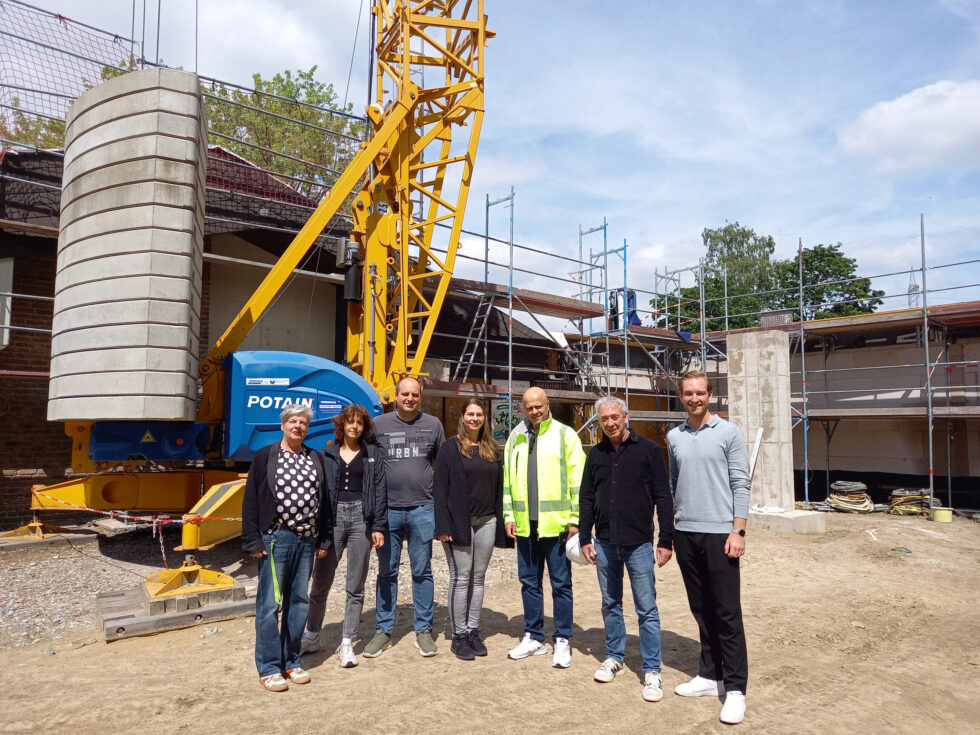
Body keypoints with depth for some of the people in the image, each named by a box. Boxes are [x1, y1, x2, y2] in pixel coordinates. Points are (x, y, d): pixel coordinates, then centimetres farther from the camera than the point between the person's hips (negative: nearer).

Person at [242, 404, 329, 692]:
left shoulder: (316, 459, 11)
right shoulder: (265, 457, -1)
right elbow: (251, 500, -2)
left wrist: (323, 539, 11)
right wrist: (254, 540, -8)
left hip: (306, 539, 5)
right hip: (275, 539, -4)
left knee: (299, 601, 11)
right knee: (269, 603, -1)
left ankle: (291, 662, 23)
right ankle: (269, 668, 10)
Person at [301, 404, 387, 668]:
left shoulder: (374, 454, 6)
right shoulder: (327, 455, 9)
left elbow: (380, 490, 2)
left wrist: (378, 526, -5)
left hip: (361, 518, -1)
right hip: (333, 517, 1)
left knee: (355, 586, 5)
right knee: (320, 581, 7)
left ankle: (347, 643, 15)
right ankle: (312, 636, 26)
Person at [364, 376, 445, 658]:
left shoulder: (433, 424, 5)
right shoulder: (379, 424, 2)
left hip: (422, 510, 0)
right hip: (387, 509, 0)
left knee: (422, 572, 8)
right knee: (386, 572, 10)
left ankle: (424, 630, 20)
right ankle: (384, 630, 22)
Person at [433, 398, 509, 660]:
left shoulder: (491, 449, 11)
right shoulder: (450, 447, -4)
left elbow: (499, 487, 13)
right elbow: (440, 488, -7)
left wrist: (500, 523, 7)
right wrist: (443, 525, -14)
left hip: (486, 522, 5)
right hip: (459, 522, -4)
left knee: (478, 578, 11)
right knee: (460, 579, 1)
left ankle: (473, 631, 21)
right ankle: (459, 635, 12)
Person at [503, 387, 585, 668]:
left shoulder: (565, 435, -3)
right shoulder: (515, 437, 10)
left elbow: (577, 479, -5)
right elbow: (507, 478, 12)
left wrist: (575, 518, -9)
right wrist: (509, 516, 7)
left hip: (556, 522, -4)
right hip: (525, 522, 5)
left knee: (561, 583, 6)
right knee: (529, 582, 14)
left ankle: (562, 640, 19)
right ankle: (534, 637, 27)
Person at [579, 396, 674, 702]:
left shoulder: (648, 450, -4)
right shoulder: (596, 454, 7)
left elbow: (663, 498, -5)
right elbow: (586, 498, 11)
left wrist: (666, 540, -8)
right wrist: (585, 538, 6)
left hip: (639, 543, -4)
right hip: (605, 543, 4)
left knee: (647, 609, 3)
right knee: (611, 605, 16)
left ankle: (652, 671, 14)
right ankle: (615, 658, 31)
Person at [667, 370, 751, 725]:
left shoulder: (728, 432, -3)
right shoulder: (674, 437, 9)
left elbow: (741, 485, -5)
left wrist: (738, 530, -11)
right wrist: (669, 528, 11)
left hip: (719, 533, -4)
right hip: (685, 534, 4)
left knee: (727, 613, 0)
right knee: (702, 610, 13)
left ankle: (735, 688, 8)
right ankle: (710, 675, 24)